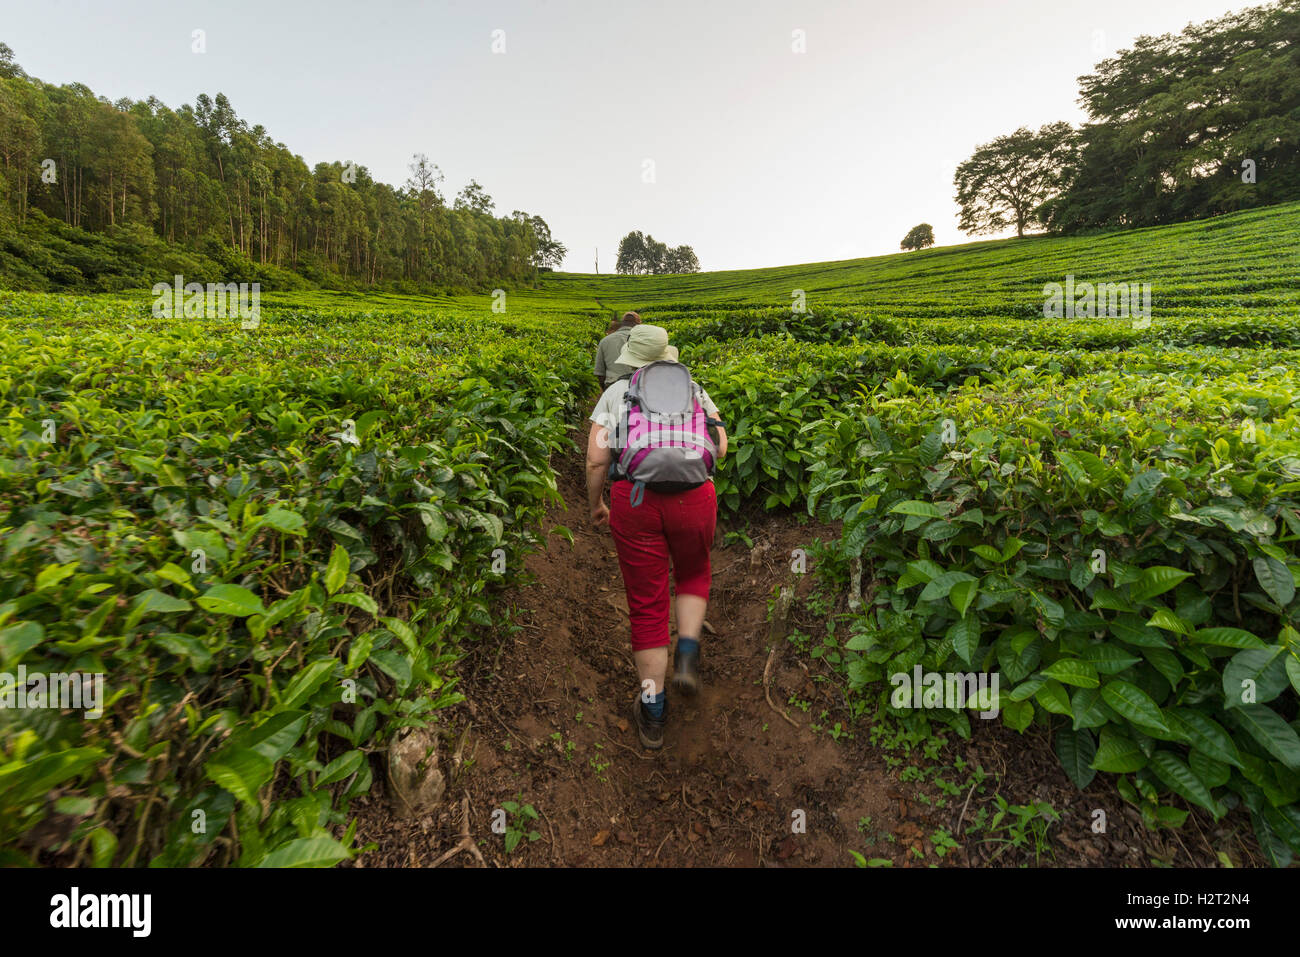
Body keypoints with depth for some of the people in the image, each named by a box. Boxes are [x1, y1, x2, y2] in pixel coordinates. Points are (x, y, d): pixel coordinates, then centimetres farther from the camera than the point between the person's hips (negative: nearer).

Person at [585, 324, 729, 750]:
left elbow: (596, 459, 3)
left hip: (632, 499, 0)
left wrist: (595, 504, 18)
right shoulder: (693, 389, 17)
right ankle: (686, 657, 13)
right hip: (693, 496, 1)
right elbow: (721, 448, 9)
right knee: (693, 574, 31)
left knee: (646, 603, 12)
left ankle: (652, 714, 23)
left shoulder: (615, 392, 12)